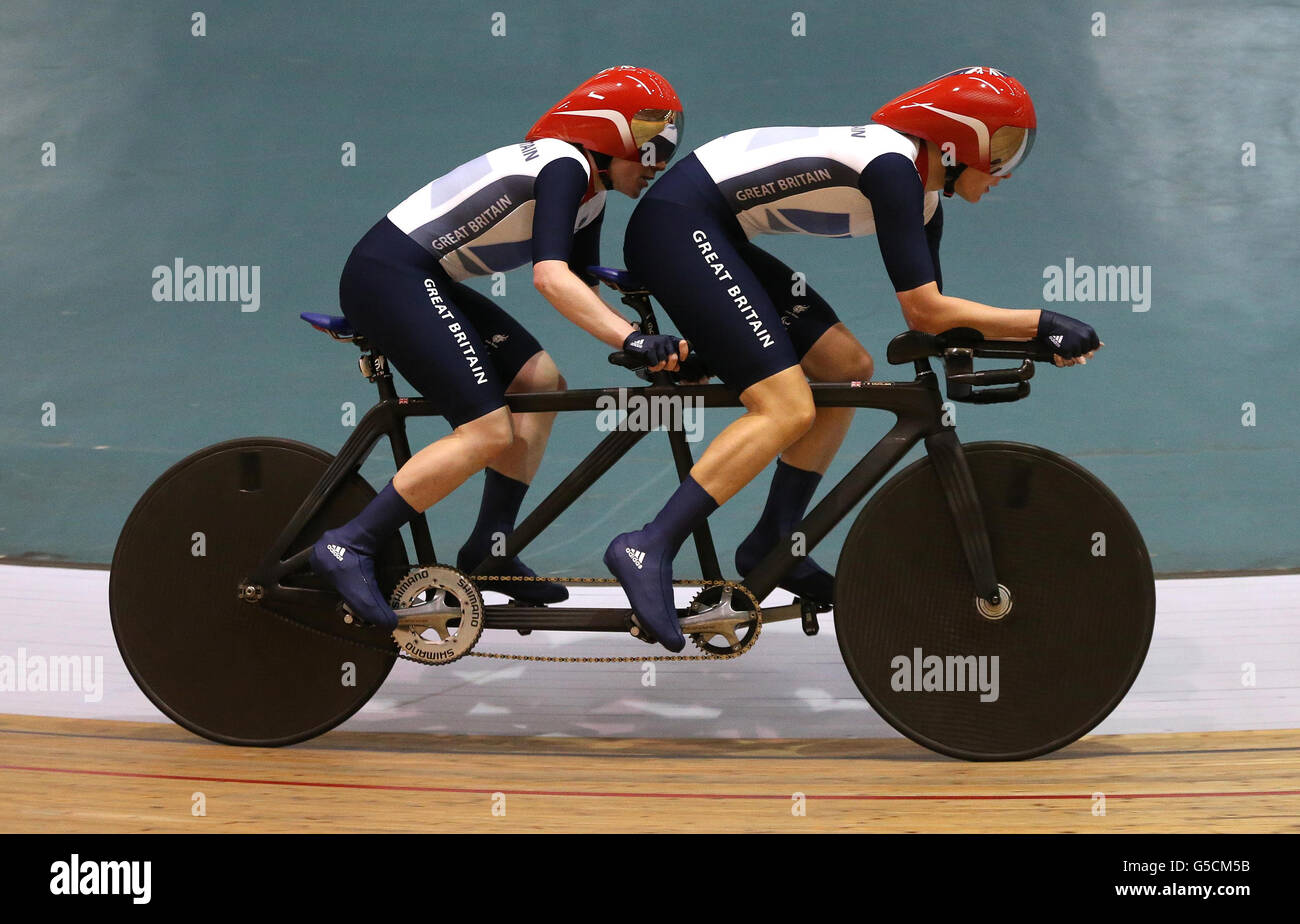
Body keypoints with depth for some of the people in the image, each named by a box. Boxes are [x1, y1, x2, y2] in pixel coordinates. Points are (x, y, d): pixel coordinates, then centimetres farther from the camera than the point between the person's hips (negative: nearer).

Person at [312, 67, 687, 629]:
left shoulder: (591, 193, 16)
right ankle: (348, 549, -12)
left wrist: (655, 345, 2)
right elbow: (551, 277, -28)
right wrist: (631, 339, -33)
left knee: (540, 380, 8)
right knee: (488, 431, -15)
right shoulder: (565, 164, -15)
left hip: (422, 282, 11)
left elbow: (581, 290, 14)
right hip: (391, 276, -11)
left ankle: (489, 550, 13)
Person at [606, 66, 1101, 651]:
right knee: (788, 409, -18)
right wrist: (1042, 323, -15)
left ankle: (771, 546, 14)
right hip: (676, 225, -10)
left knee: (848, 370, 10)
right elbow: (924, 309, -21)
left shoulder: (923, 196, 11)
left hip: (712, 236, 10)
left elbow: (929, 316, 13)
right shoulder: (892, 163, -18)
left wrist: (1031, 339, 3)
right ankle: (648, 548, -21)